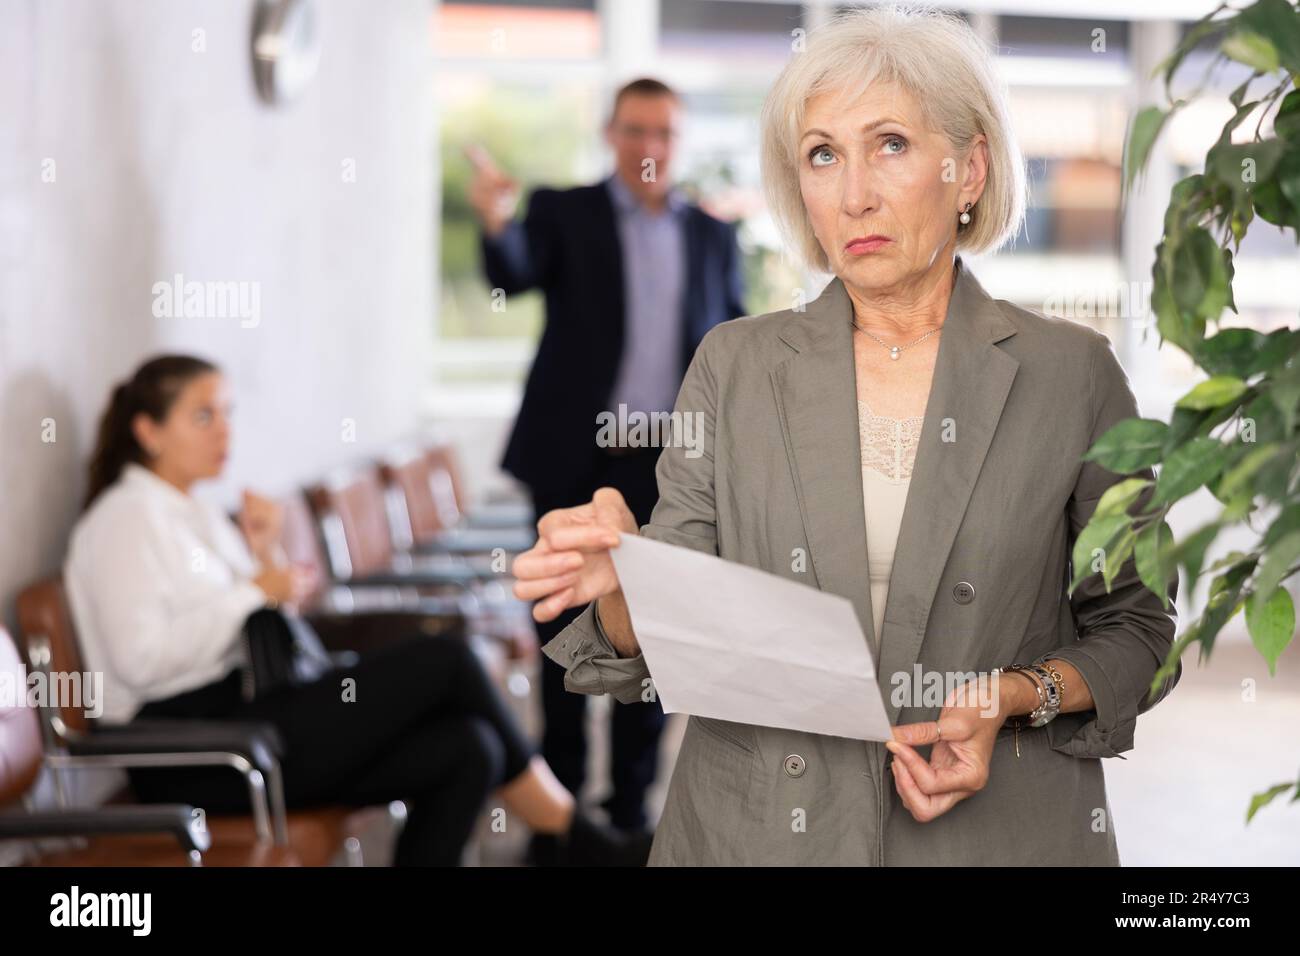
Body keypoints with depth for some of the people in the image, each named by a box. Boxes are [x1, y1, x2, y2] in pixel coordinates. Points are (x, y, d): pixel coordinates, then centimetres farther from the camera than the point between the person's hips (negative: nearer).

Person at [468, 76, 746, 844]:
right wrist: (497, 222, -39)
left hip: (670, 467, 2)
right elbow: (515, 275, -18)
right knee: (565, 633, 4)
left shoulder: (713, 236, 10)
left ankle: (630, 810, 15)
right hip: (576, 461, -2)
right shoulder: (564, 212, 1)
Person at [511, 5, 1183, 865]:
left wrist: (1014, 697, -13)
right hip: (758, 827, 1)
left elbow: (1135, 628, 4)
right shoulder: (736, 367, 1)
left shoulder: (1070, 373, -3)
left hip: (995, 833, -1)